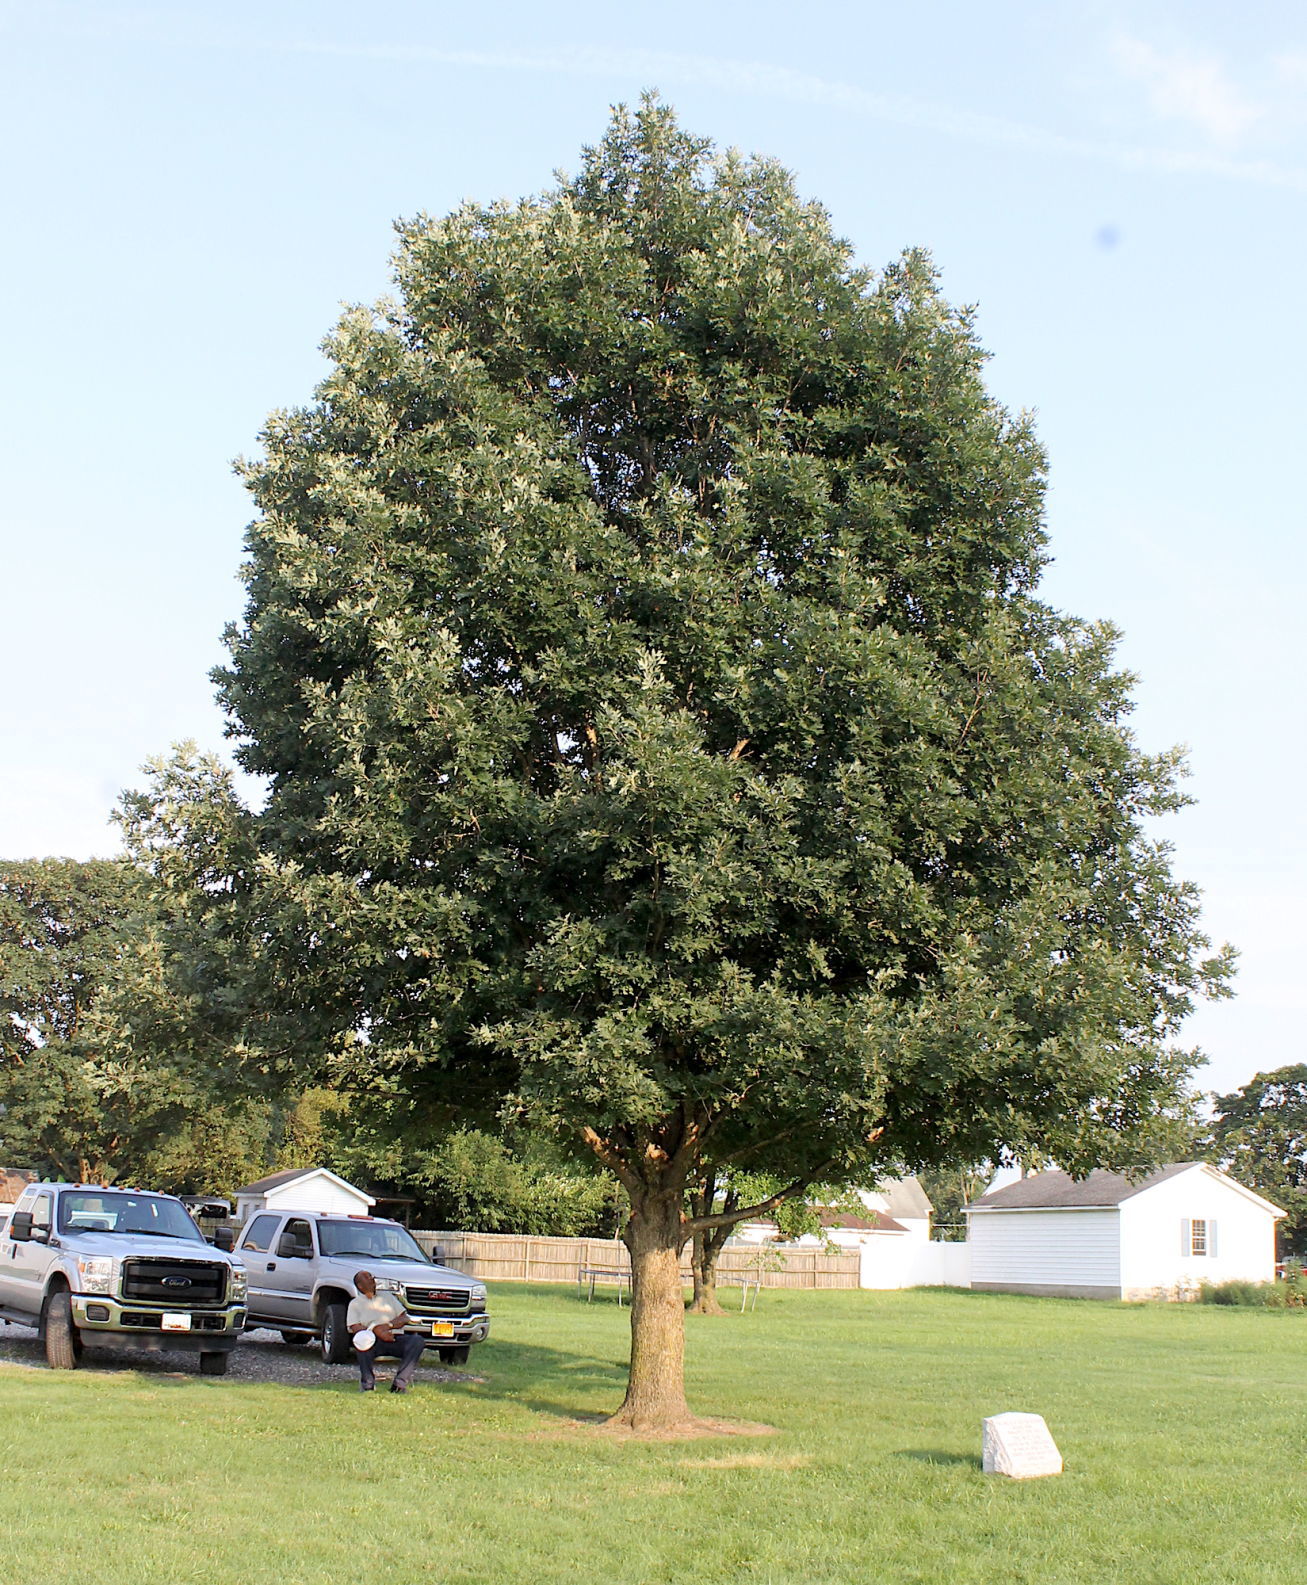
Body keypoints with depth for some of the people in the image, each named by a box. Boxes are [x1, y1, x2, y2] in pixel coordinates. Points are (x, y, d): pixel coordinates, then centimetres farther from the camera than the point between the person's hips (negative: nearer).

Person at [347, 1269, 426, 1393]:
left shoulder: (387, 1297, 25)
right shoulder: (355, 1303, 15)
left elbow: (404, 1319, 15)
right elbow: (355, 1328, -2)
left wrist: (388, 1325, -6)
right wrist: (375, 1331, -19)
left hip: (395, 1339, 3)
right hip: (374, 1341, -3)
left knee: (417, 1340, -27)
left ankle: (399, 1384, -28)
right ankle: (368, 1385, -26)